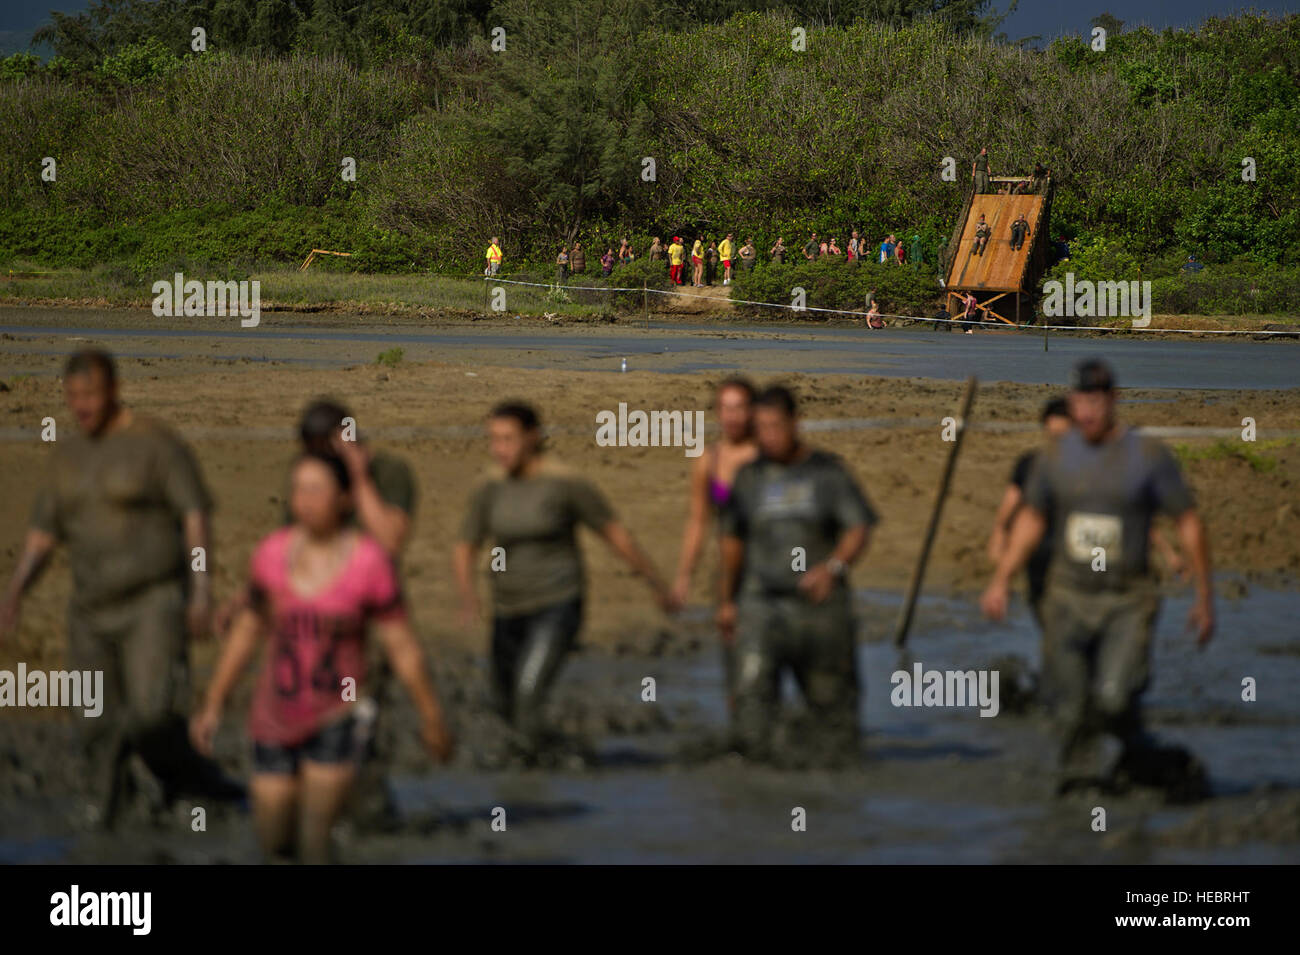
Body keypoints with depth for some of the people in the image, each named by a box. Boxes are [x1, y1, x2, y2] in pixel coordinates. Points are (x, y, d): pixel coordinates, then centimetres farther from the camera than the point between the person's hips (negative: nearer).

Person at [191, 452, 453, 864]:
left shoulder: (370, 561, -15)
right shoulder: (273, 552, -5)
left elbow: (403, 646, -8)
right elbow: (246, 630, 7)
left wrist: (432, 719, 0)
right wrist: (212, 705, 8)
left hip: (337, 718, -4)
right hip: (277, 719, 4)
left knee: (314, 844, -14)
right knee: (274, 842, 13)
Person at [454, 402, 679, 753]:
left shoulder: (567, 484, -13)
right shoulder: (489, 491, 0)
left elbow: (616, 534, -5)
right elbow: (463, 552, 2)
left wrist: (658, 586, 2)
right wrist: (467, 596, -19)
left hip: (558, 606, -6)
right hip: (510, 613, 6)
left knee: (527, 694, -26)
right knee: (507, 705, 20)